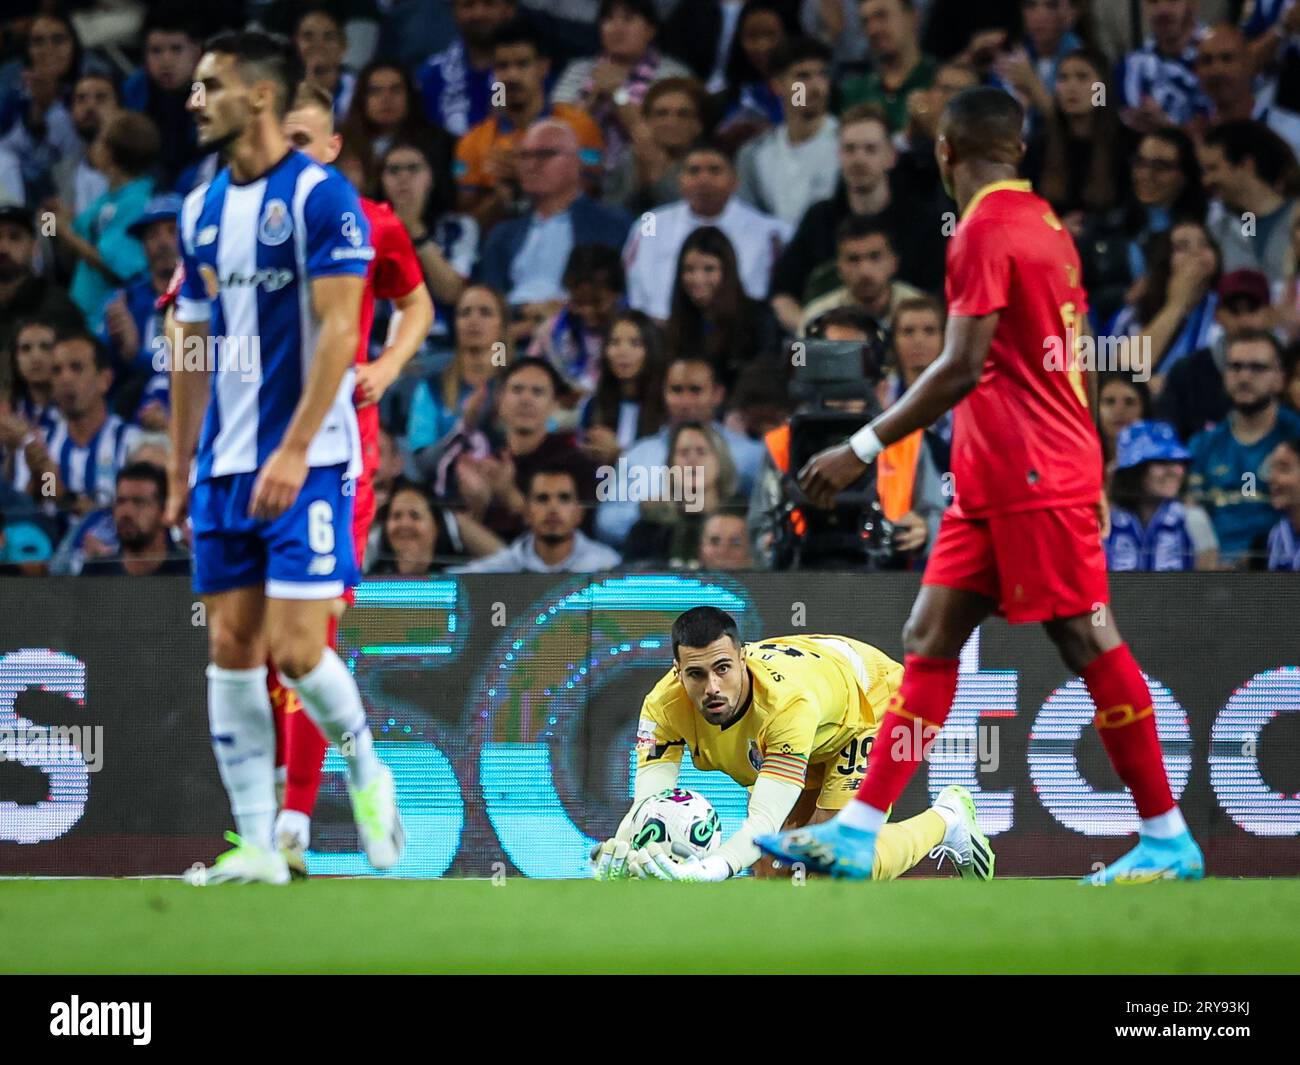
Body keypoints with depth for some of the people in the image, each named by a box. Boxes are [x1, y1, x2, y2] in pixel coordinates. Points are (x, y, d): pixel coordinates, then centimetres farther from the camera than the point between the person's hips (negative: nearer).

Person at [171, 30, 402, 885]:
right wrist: (180, 470, 15)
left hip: (306, 463, -7)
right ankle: (257, 847, 6)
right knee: (231, 651, 2)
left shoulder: (321, 196, -9)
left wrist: (294, 452, -21)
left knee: (296, 648, -12)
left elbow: (338, 330, -15)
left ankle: (366, 768, 16)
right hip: (225, 465, 7)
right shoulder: (201, 210, 13)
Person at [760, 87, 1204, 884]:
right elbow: (1066, 362, 20)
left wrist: (864, 450, -18)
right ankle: (857, 833, 1)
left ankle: (1169, 841, 0)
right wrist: (1092, 474, 27)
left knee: (1089, 643, -5)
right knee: (930, 639, 4)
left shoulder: (986, 230, -13)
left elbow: (962, 368, -20)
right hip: (993, 482, 9)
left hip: (1033, 481, -9)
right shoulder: (1046, 225, 15)